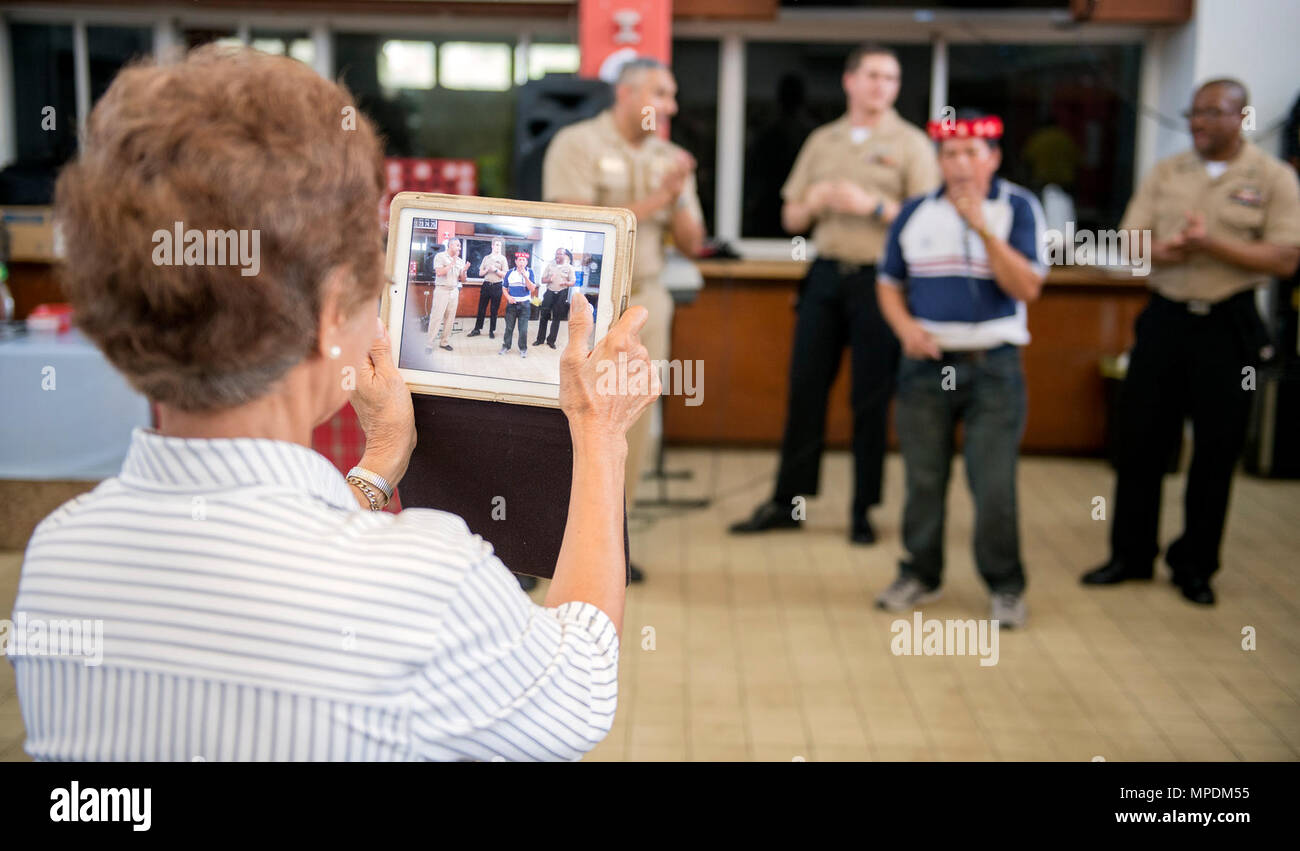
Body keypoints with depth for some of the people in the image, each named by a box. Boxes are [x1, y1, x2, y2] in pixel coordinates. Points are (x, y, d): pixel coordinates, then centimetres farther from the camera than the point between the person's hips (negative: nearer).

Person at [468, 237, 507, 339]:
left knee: (494, 310, 3)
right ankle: (477, 329, 10)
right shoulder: (486, 258, 11)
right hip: (486, 285, 3)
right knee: (481, 308, 4)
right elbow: (480, 273, 11)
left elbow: (505, 275, -4)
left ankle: (492, 331, 11)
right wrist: (487, 270, -8)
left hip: (497, 286, -2)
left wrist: (495, 270, -15)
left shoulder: (502, 258, 3)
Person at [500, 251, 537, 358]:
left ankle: (523, 349, 12)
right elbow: (505, 288, 8)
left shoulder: (529, 272, -2)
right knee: (509, 327, 7)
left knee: (523, 328, 1)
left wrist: (525, 276, -19)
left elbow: (532, 289, -11)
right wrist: (508, 297, -10)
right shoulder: (510, 272, 2)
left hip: (525, 304, -1)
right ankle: (506, 346, 19)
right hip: (512, 303, 1)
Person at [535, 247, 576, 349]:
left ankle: (551, 340, 14)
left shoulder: (569, 267, 2)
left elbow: (573, 282, -2)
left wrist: (565, 283, -23)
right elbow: (543, 280, 5)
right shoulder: (550, 265, 6)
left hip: (561, 294, -1)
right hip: (549, 292, 1)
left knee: (556, 317, 5)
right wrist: (548, 280, -17)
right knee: (544, 315, 0)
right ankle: (540, 339, 11)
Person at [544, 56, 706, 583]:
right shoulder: (577, 144, -4)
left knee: (633, 429, 4)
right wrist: (653, 200, -14)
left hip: (644, 300, 5)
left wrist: (678, 196, -9)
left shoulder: (668, 158, 12)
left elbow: (691, 244, 10)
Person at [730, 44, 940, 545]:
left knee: (871, 399, 1)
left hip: (877, 279, -3)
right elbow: (791, 218, 17)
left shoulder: (910, 144, 3)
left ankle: (862, 511, 11)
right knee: (805, 387, 4)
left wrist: (874, 205, -15)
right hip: (826, 274, 4)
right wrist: (813, 202, -4)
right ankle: (787, 502, 13)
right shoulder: (822, 142, 14)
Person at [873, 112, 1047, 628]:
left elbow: (1027, 287, -12)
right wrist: (907, 327, -7)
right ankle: (920, 574, 24)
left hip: (993, 367, -3)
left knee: (993, 483, -5)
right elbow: (888, 283, 13)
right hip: (926, 364, 3)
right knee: (923, 479, 8)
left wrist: (983, 227, -19)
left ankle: (1005, 585, 11)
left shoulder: (1018, 208, -1)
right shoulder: (915, 212, 7)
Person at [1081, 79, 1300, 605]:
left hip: (1228, 326, -3)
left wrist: (1212, 244, -20)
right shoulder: (1165, 173, 8)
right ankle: (1131, 554, 19)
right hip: (1165, 318, 3)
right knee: (1140, 441, 5)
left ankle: (1195, 566, 19)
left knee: (1216, 451, 5)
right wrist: (1163, 250, -19)